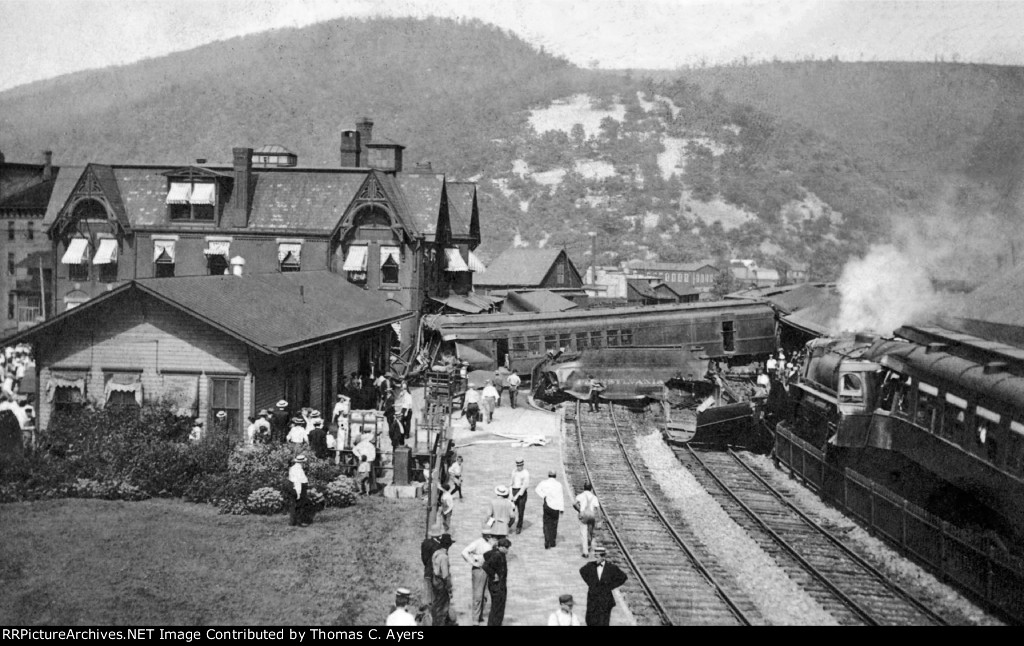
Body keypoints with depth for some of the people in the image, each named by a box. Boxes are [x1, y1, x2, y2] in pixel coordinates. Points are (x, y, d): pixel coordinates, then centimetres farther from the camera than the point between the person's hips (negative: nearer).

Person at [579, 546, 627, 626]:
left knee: (603, 622, -4)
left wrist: (611, 586, -3)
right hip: (592, 597, 2)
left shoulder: (611, 568, -9)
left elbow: (623, 577, 4)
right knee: (591, 620, 6)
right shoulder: (591, 566, -2)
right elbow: (582, 571, 20)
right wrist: (589, 583, 10)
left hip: (605, 598, -2)